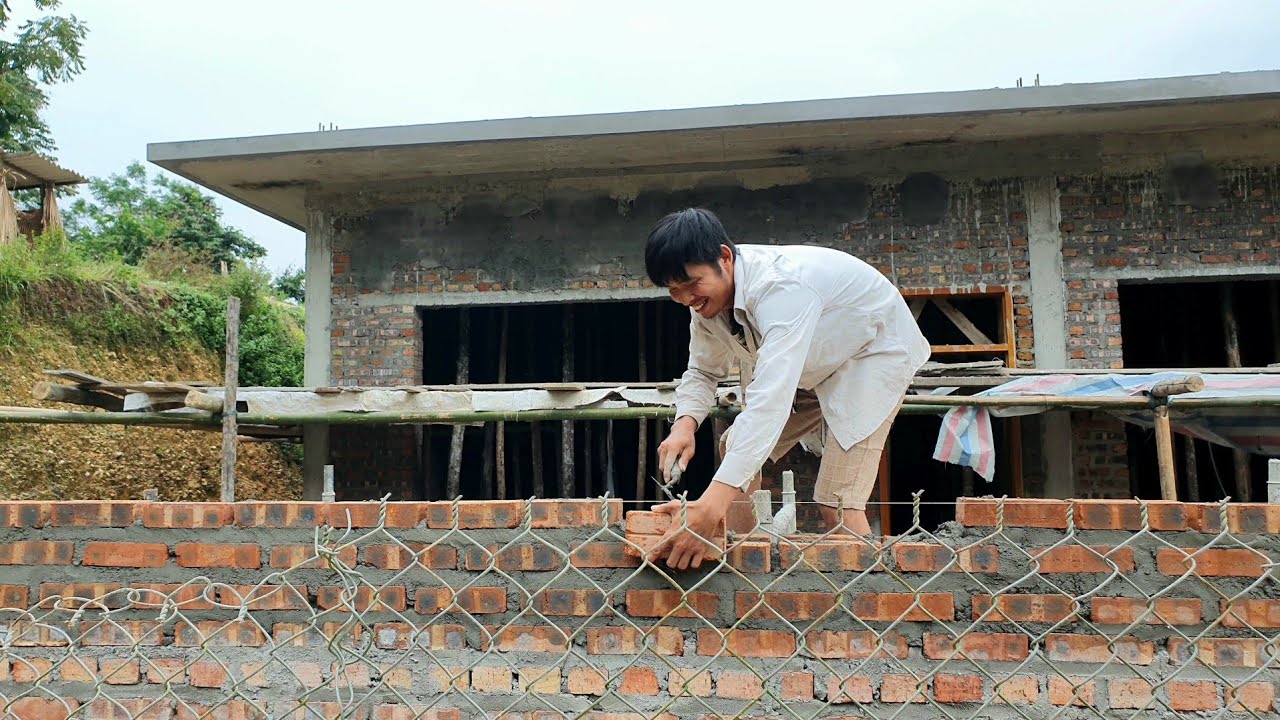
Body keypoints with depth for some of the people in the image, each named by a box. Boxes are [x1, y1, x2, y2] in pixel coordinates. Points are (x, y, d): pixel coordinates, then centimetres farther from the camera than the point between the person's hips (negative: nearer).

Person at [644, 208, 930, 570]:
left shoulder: (781, 286, -40)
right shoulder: (707, 296, -13)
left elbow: (772, 397, -50)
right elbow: (703, 371, 1)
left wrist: (712, 505, -59)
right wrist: (684, 424, -23)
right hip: (812, 364, 8)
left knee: (837, 503, -20)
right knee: (736, 448, 4)